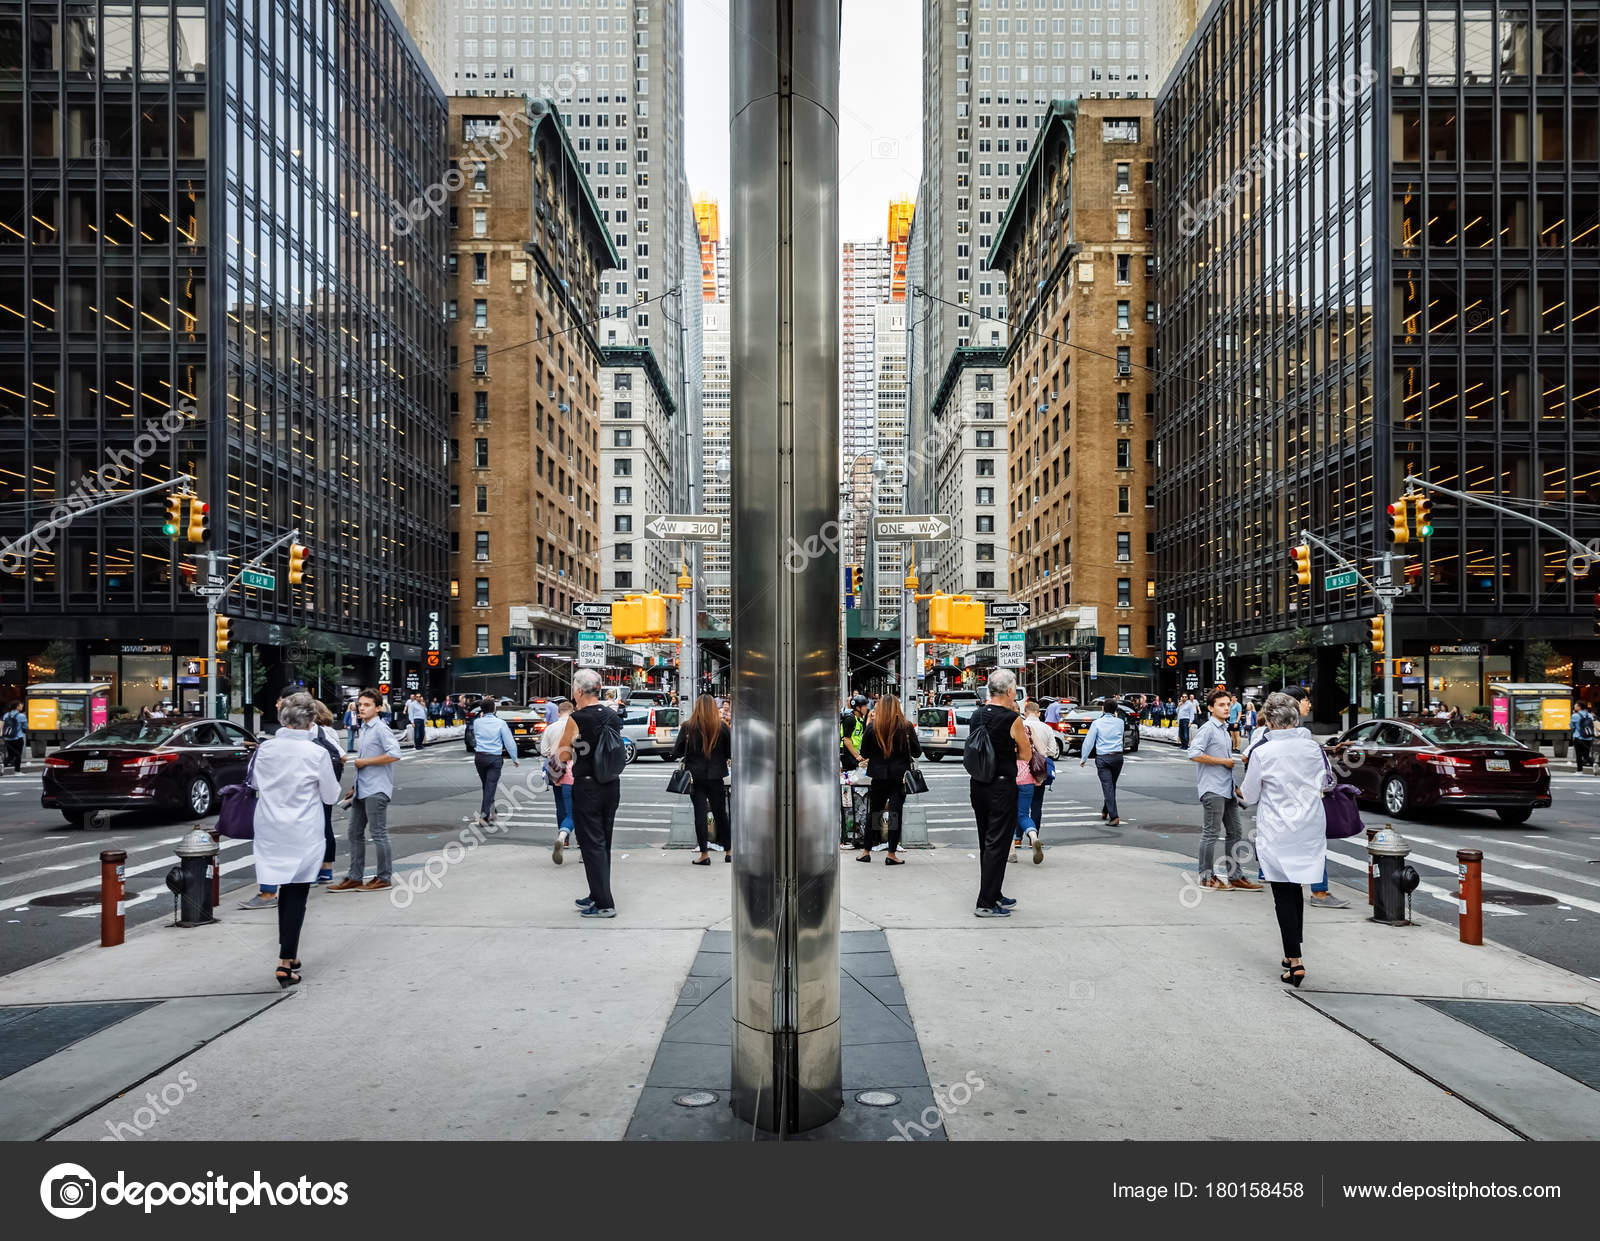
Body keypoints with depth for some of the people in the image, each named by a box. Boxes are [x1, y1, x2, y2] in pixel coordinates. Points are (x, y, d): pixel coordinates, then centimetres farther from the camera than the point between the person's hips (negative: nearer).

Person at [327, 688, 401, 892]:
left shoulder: (380, 729, -12)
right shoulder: (363, 729, 15)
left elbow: (394, 754, -24)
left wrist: (364, 762, -16)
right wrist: (354, 787, 23)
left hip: (376, 789, -9)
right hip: (361, 789, 9)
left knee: (379, 834, -2)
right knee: (355, 833, 12)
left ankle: (384, 878, 7)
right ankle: (354, 878, 20)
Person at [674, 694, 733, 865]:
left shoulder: (688, 728, -7)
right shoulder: (722, 728, -5)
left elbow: (676, 753, -3)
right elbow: (730, 753, 0)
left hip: (696, 777, -1)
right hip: (716, 777, 1)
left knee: (700, 813, 2)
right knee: (721, 813, 12)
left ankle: (704, 854, 1)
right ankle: (728, 851, 19)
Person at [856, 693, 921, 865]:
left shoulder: (873, 727, -5)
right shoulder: (906, 726, -5)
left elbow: (864, 754, 1)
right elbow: (917, 752, 1)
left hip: (877, 777, 1)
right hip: (899, 776, -1)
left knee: (873, 813, 12)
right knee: (896, 813, 3)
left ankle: (866, 851, 17)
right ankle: (891, 854, 2)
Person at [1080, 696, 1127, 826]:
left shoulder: (1097, 723, -5)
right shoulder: (1119, 722, 3)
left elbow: (1088, 742, -6)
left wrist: (1083, 759, 2)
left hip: (1102, 758, -3)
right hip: (1117, 756, 3)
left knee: (1108, 787, -5)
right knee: (1112, 785, 18)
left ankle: (1114, 817, -13)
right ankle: (1105, 812, 31)